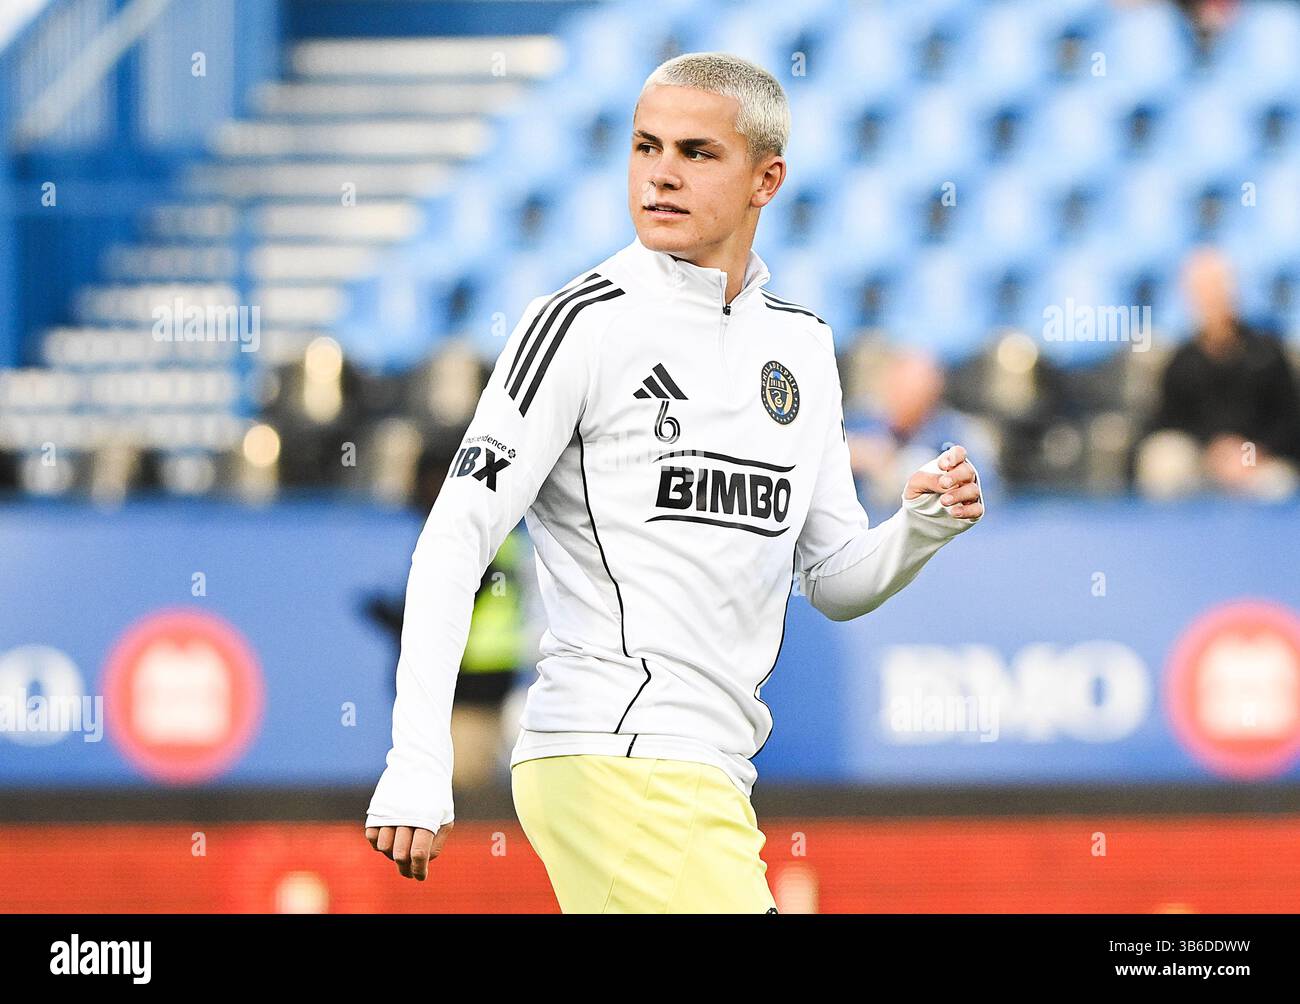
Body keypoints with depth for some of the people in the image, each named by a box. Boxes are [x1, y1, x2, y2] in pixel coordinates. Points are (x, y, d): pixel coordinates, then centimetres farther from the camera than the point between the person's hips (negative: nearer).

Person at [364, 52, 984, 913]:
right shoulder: (586, 323, -6)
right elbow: (453, 548, -11)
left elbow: (834, 580, 20)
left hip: (709, 777, 8)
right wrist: (417, 771, -20)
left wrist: (920, 530, -2)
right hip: (615, 762, -8)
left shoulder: (803, 345, 14)